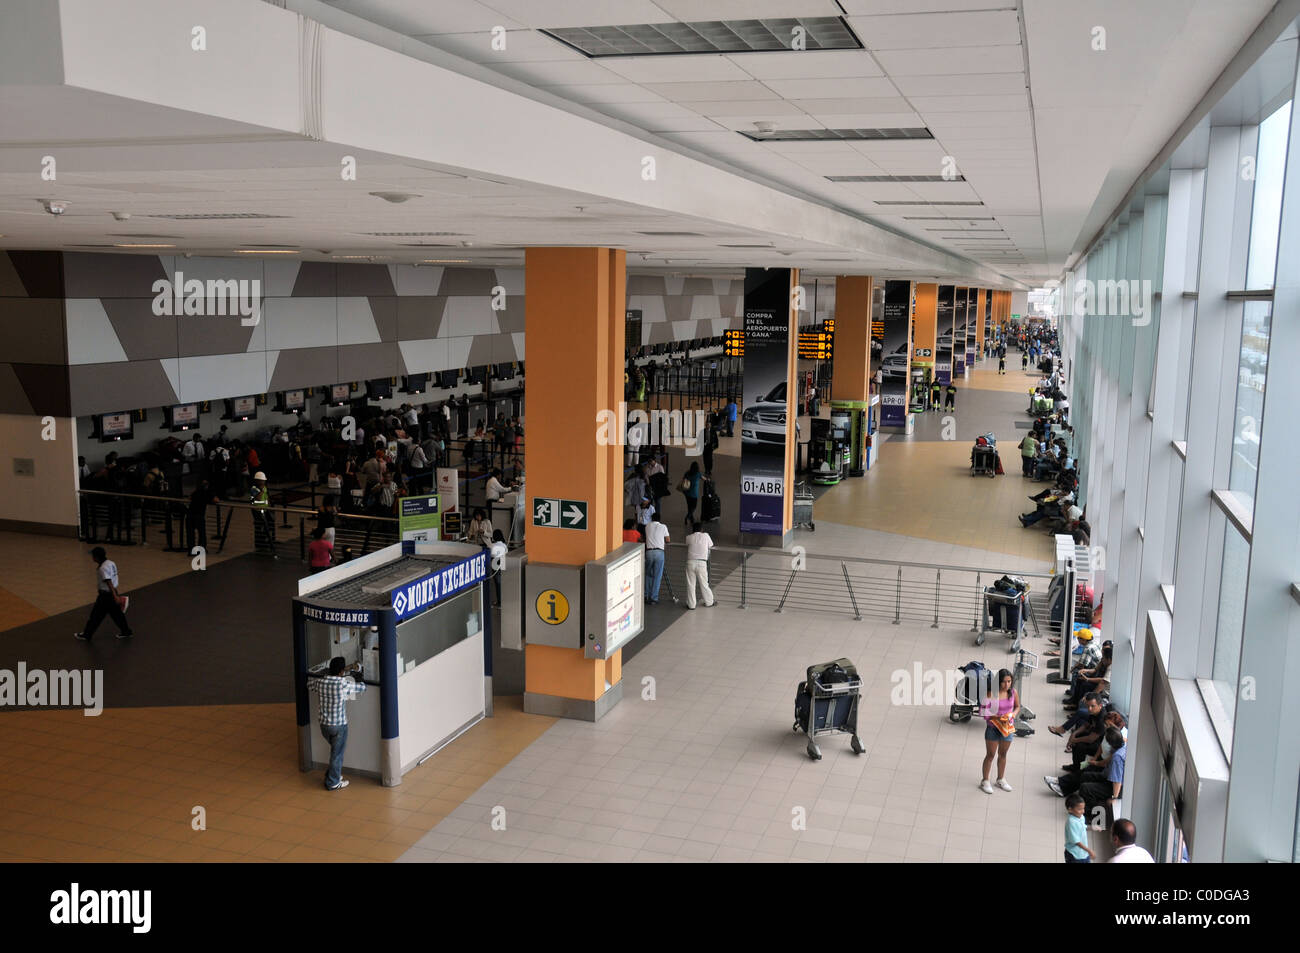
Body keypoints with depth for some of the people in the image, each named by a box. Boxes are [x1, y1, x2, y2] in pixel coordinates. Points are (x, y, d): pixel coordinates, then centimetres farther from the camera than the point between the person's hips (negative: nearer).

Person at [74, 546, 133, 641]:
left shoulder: (103, 568, -22)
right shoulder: (111, 563, 6)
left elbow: (109, 583, -28)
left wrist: (115, 596, -32)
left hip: (105, 595, -9)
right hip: (112, 593, 9)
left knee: (96, 615, 5)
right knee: (117, 613, 17)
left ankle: (86, 635, 16)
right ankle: (126, 632, 23)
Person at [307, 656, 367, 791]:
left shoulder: (319, 682, -8)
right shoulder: (344, 685, -22)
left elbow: (309, 683, 16)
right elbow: (362, 687, -7)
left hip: (324, 724, 5)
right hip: (339, 726, -5)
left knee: (336, 750, 27)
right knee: (337, 754, 11)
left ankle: (331, 775, 37)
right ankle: (333, 783, 21)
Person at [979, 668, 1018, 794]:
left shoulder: (1013, 692, -7)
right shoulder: (991, 693, -20)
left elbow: (1017, 707, 10)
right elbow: (983, 711, -18)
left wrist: (1012, 715, -9)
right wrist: (997, 718, -27)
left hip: (1008, 727, 4)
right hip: (993, 728, -4)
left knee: (1003, 754, 18)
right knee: (990, 755, 6)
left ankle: (1001, 779, 36)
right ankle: (985, 781, 19)